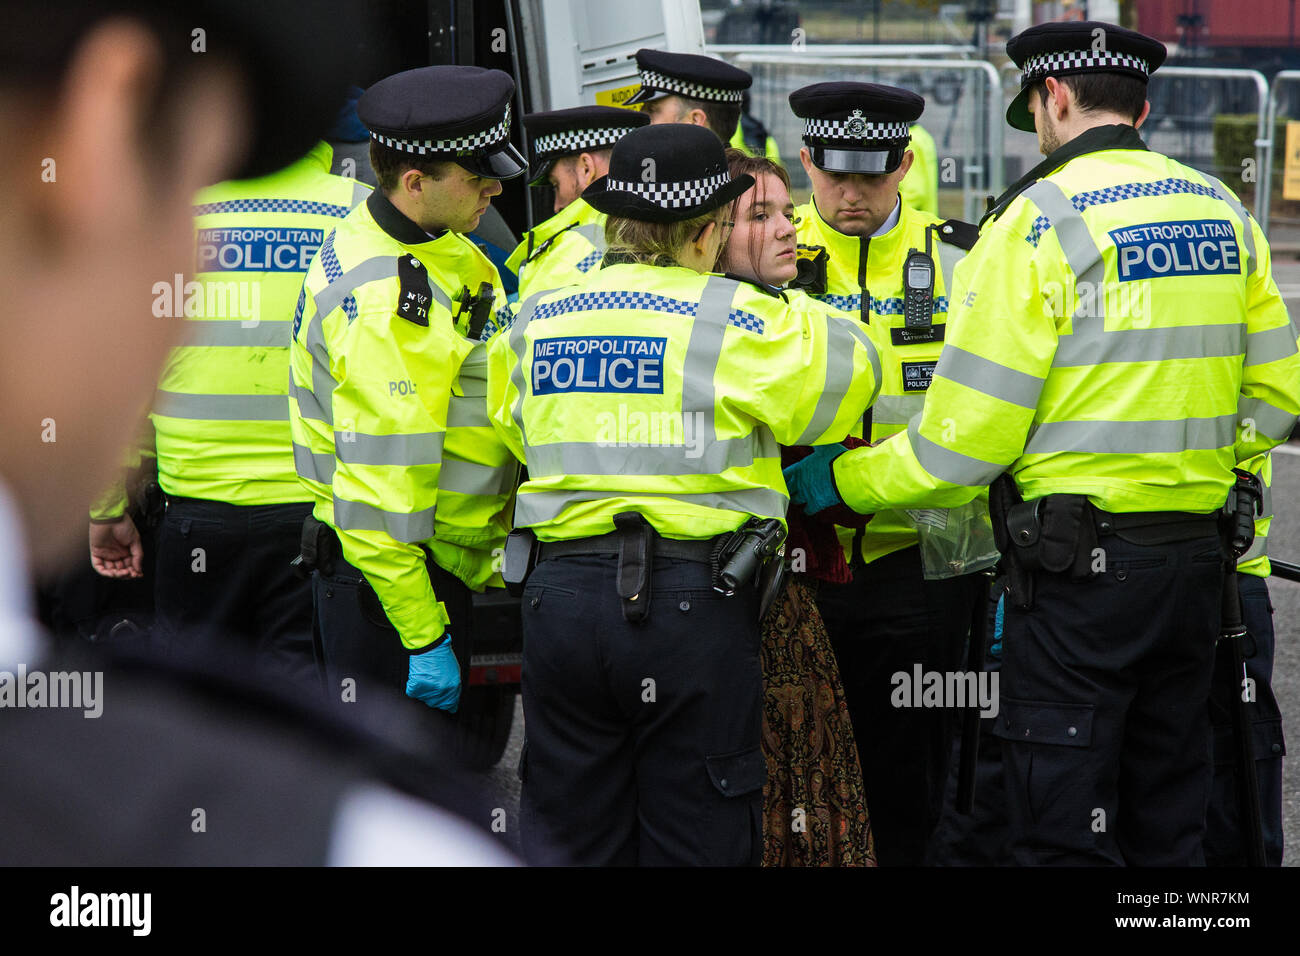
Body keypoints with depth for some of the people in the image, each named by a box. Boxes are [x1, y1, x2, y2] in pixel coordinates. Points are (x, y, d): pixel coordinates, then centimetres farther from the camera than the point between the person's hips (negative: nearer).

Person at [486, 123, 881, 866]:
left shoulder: (535, 321, 8)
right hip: (692, 597, -4)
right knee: (697, 839, 5)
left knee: (569, 838, 12)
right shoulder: (735, 318, -7)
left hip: (561, 590, 4)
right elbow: (849, 368, 3)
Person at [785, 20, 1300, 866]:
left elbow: (966, 440, -12)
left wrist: (840, 480, 2)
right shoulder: (1223, 212, 9)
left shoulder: (1040, 218, -10)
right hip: (1196, 555, 7)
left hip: (1078, 567, -6)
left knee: (1064, 834, -1)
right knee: (1168, 828, 15)